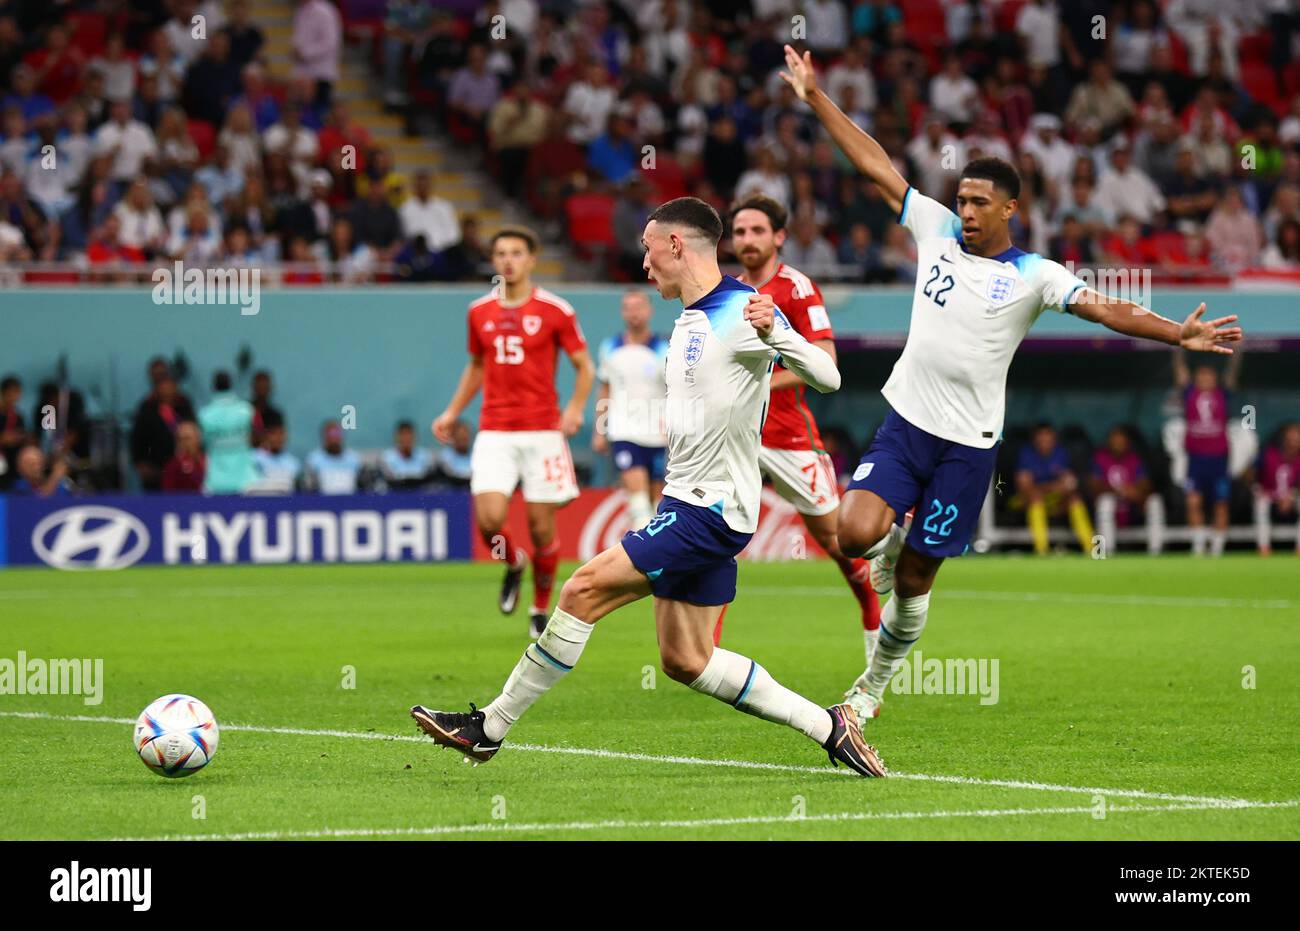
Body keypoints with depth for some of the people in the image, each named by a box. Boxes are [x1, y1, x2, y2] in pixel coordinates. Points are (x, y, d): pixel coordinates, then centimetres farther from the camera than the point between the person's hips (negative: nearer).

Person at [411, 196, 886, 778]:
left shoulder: (743, 311, -14)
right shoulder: (689, 321, 16)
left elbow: (827, 378, -22)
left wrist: (774, 332, -37)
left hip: (708, 512, -10)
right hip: (686, 501, 10)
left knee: (584, 591, -14)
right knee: (685, 661, 9)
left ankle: (489, 728, -7)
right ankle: (827, 725, 15)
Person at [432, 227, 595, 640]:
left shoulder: (555, 310, -2)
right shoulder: (480, 311, 9)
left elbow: (585, 366, 2)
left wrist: (575, 408, -14)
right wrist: (452, 412, 14)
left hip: (542, 431, -2)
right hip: (494, 432, 2)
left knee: (541, 525, -1)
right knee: (489, 519, -14)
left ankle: (540, 609, 20)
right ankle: (513, 564, 20)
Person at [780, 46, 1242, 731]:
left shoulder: (1033, 275, -4)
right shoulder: (937, 231, 3)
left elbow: (1105, 309, -15)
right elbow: (874, 164, 6)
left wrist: (1177, 334, -31)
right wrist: (814, 97, 8)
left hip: (968, 443, -2)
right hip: (905, 423, 2)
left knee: (915, 579, 4)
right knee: (855, 533, -19)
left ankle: (872, 688, 24)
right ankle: (893, 539, 19)